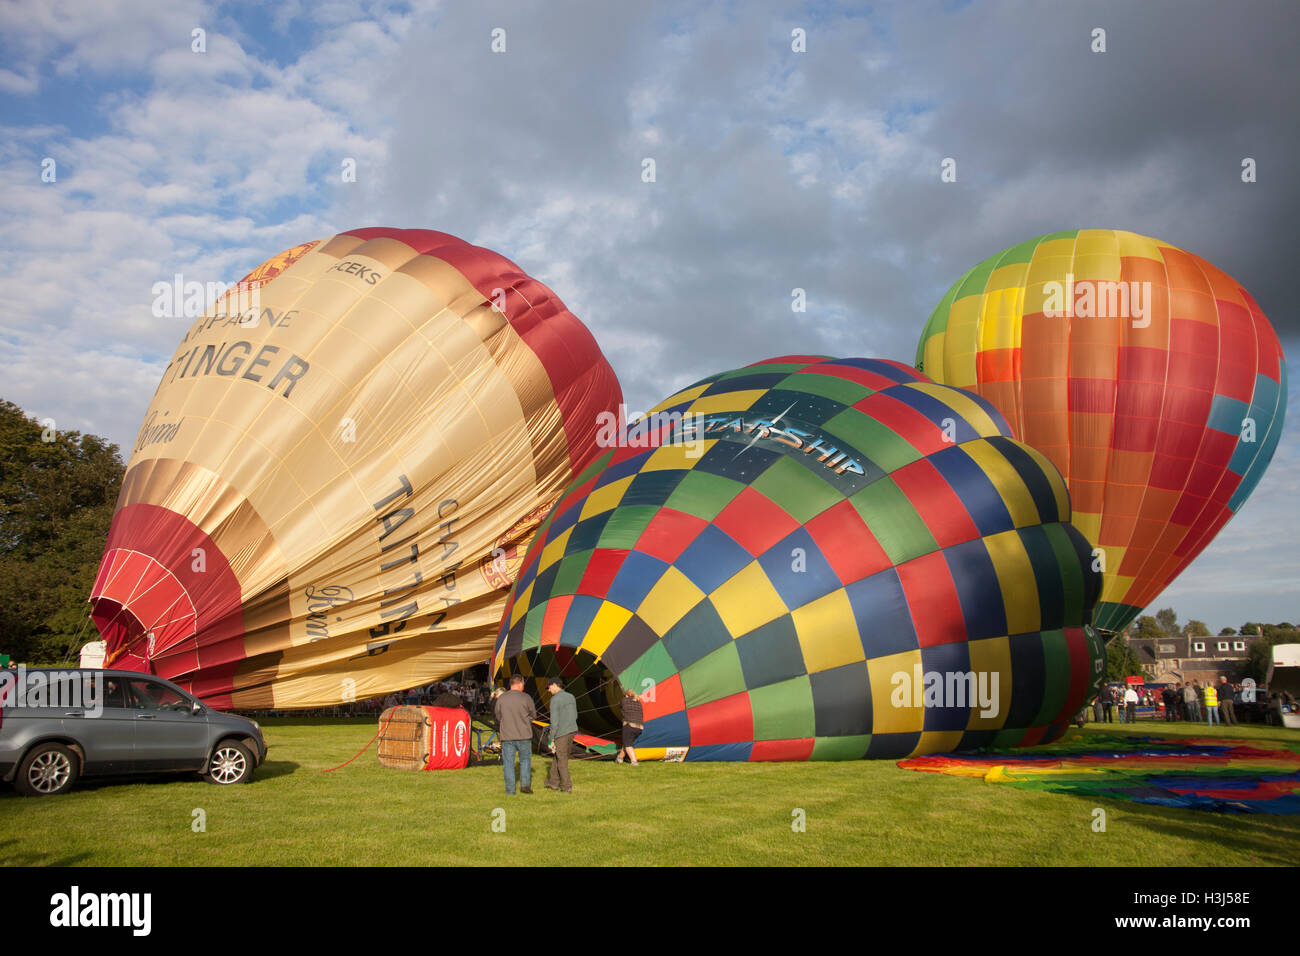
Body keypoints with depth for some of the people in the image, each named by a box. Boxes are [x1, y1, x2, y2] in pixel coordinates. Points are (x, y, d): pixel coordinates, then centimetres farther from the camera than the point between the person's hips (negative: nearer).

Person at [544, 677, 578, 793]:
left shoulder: (555, 699, -13)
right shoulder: (571, 697, 11)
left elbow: (554, 721, -16)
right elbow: (575, 716, 18)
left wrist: (552, 739, -10)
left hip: (561, 733, -7)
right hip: (572, 731, 7)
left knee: (562, 760, 4)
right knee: (557, 756, 19)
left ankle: (567, 787, 6)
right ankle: (553, 782, 26)